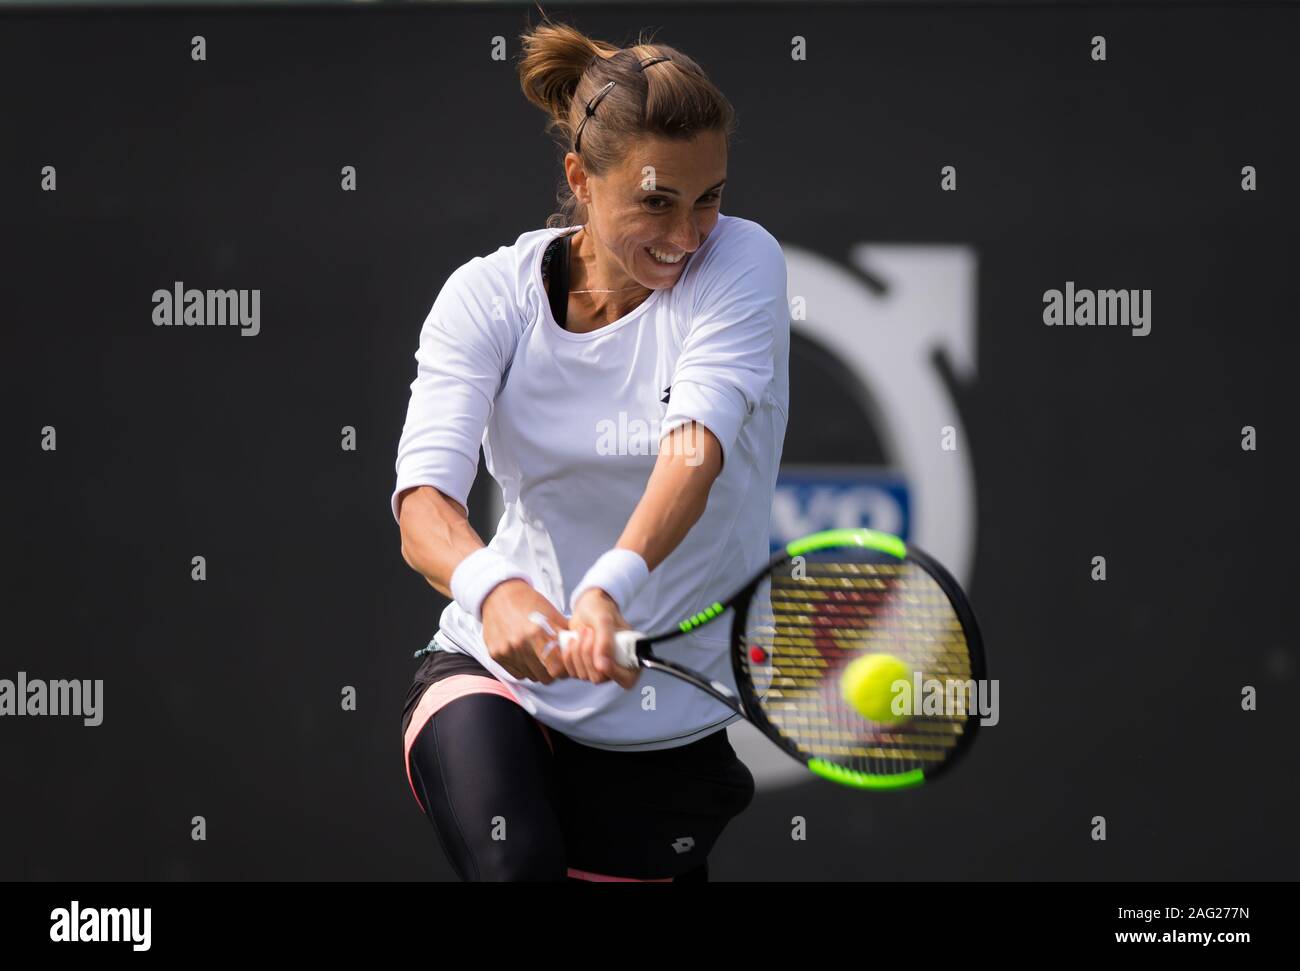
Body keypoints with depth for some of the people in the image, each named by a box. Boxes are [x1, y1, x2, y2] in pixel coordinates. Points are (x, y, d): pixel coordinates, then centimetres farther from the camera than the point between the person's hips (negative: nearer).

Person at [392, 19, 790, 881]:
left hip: (666, 721, 1)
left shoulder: (741, 264, -10)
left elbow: (697, 444, -28)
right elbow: (424, 495, -20)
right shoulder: (490, 294, -6)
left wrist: (612, 589, -47)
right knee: (517, 865, -31)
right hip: (493, 678, -1)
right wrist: (492, 585, -44)